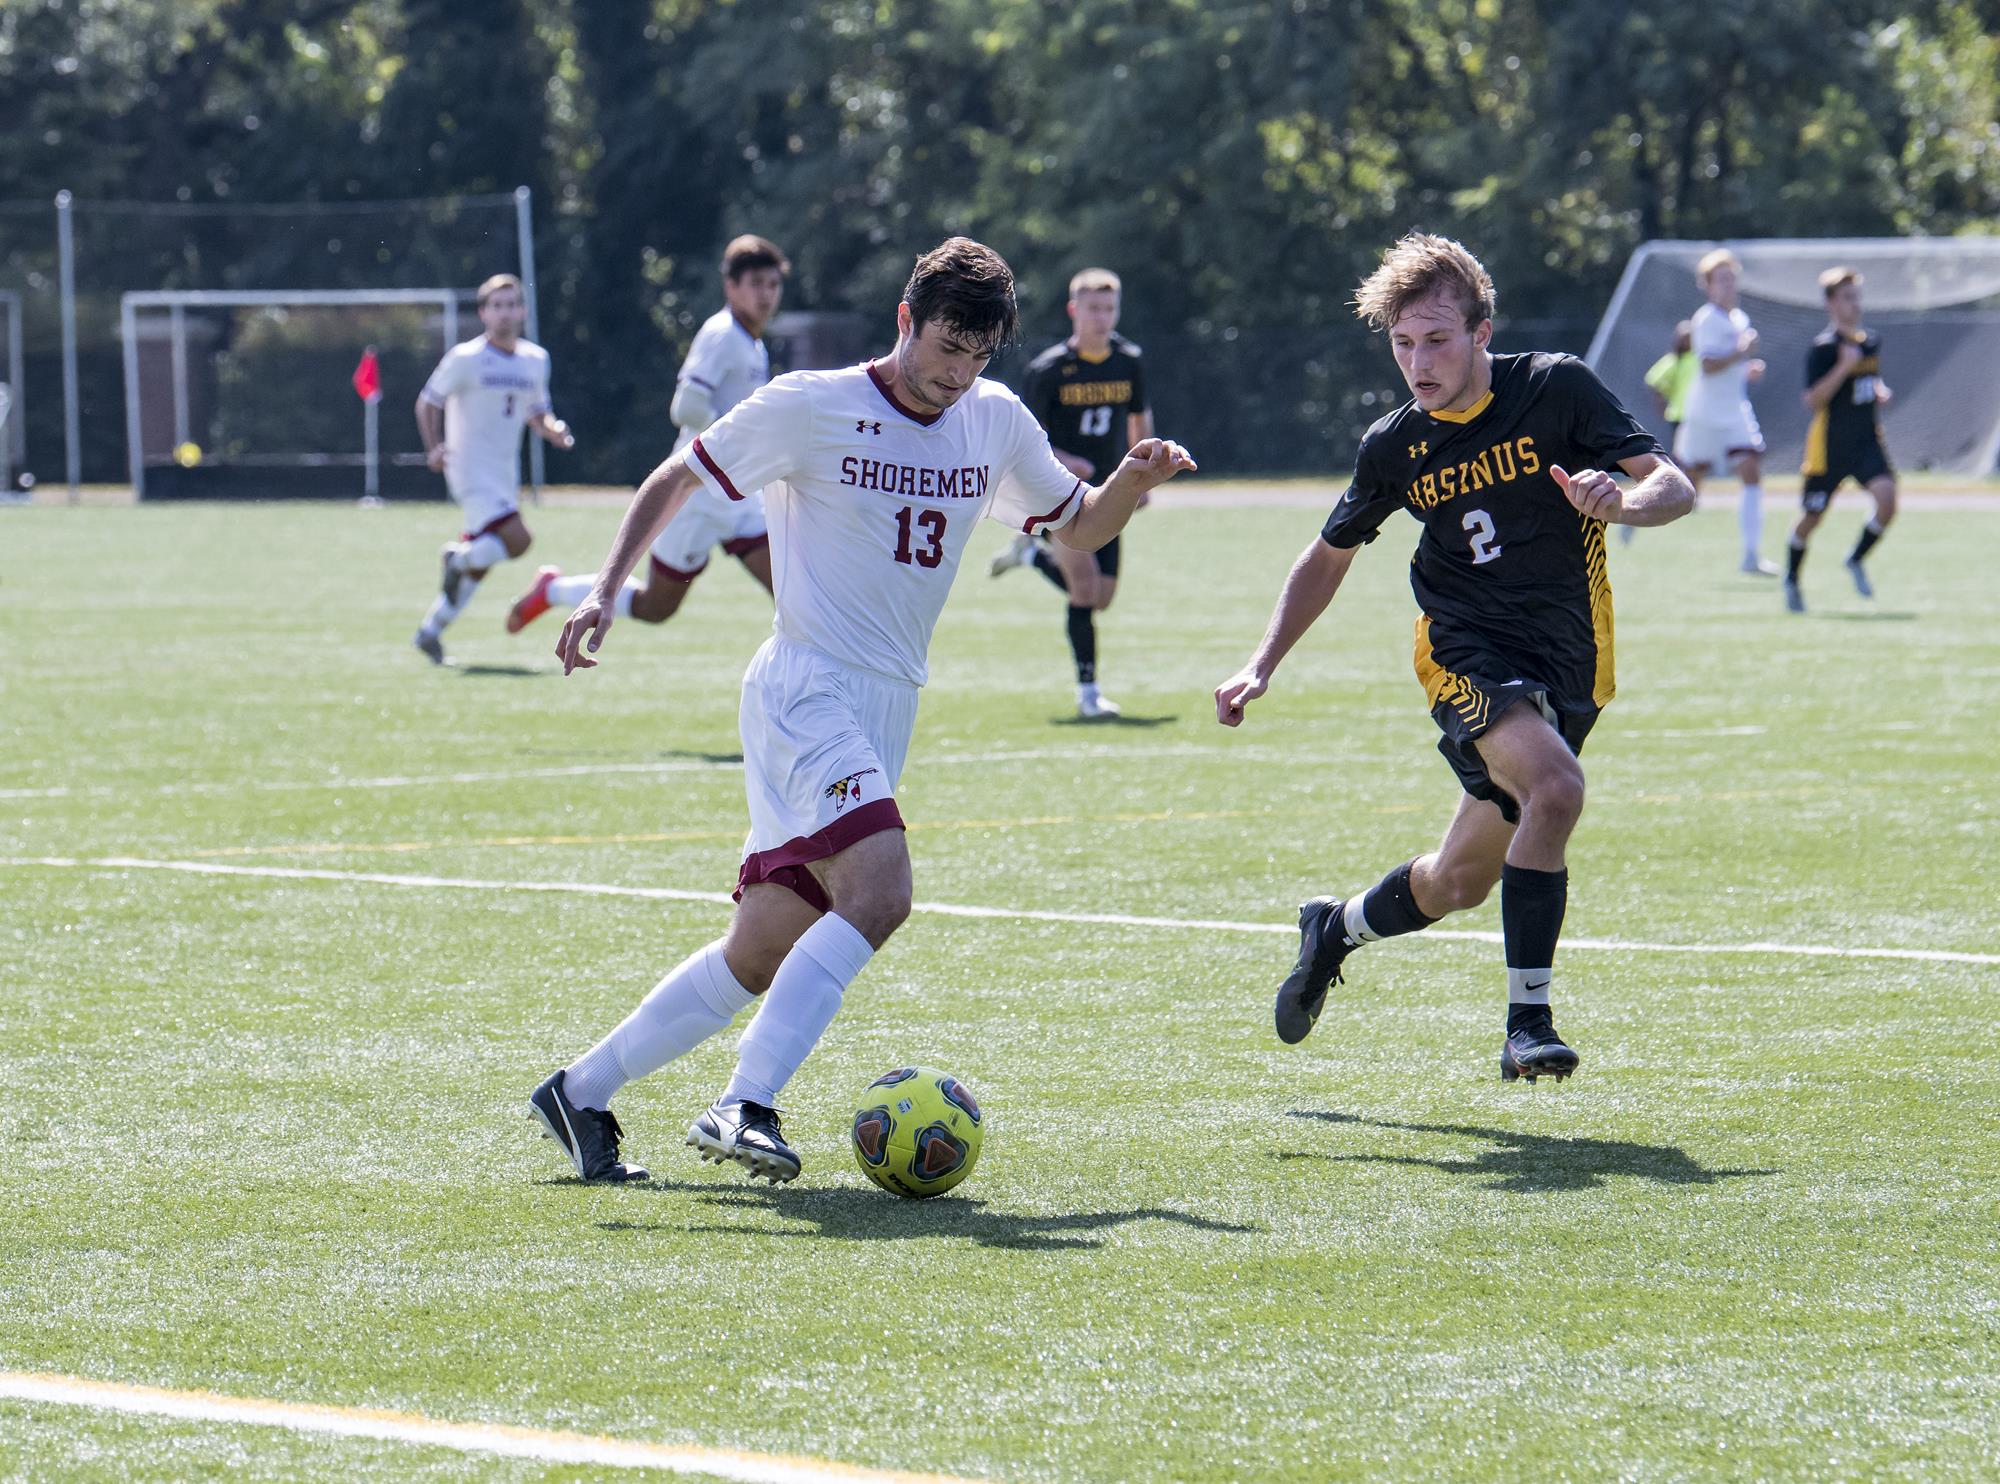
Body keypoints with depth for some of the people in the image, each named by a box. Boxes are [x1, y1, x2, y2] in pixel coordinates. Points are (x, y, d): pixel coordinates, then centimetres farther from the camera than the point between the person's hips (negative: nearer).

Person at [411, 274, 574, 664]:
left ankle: (431, 630, 24)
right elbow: (428, 401, 0)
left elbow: (536, 413, 19)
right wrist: (434, 449, -13)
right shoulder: (465, 359, -8)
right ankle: (459, 559, 4)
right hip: (472, 471, -7)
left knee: (478, 565, 9)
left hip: (505, 475, 7)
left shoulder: (535, 360, 9)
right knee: (516, 539, -24)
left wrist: (554, 430, -3)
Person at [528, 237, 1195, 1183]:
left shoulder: (996, 423, 9)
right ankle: (744, 1105, -28)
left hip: (887, 712, 7)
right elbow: (674, 479, 3)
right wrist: (606, 591, -7)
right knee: (878, 895, -28)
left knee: (763, 953, 6)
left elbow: (1077, 529, 21)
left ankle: (581, 1093, 17)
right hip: (807, 689, -7)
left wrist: (1132, 481, -1)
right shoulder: (812, 407, -6)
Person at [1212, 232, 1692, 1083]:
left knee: (1459, 883, 9)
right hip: (1465, 652, -1)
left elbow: (1673, 487, -11)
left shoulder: (1555, 389, -9)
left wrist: (1617, 501, -34)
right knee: (1554, 787, -31)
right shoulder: (1392, 446, -1)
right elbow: (1329, 558, 15)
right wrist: (1262, 665, 7)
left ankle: (1335, 929, 40)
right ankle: (1527, 1023, -25)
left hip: (1567, 661, 1)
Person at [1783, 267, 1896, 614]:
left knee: (1886, 495, -19)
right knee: (1813, 516, 6)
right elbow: (1813, 400, -19)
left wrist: (1881, 391, 6)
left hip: (1866, 441, 5)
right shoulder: (1824, 347, -12)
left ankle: (1857, 560, 4)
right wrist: (1844, 366, -26)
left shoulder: (1872, 341, 9)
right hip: (1828, 444, -5)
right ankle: (1792, 578, 30)